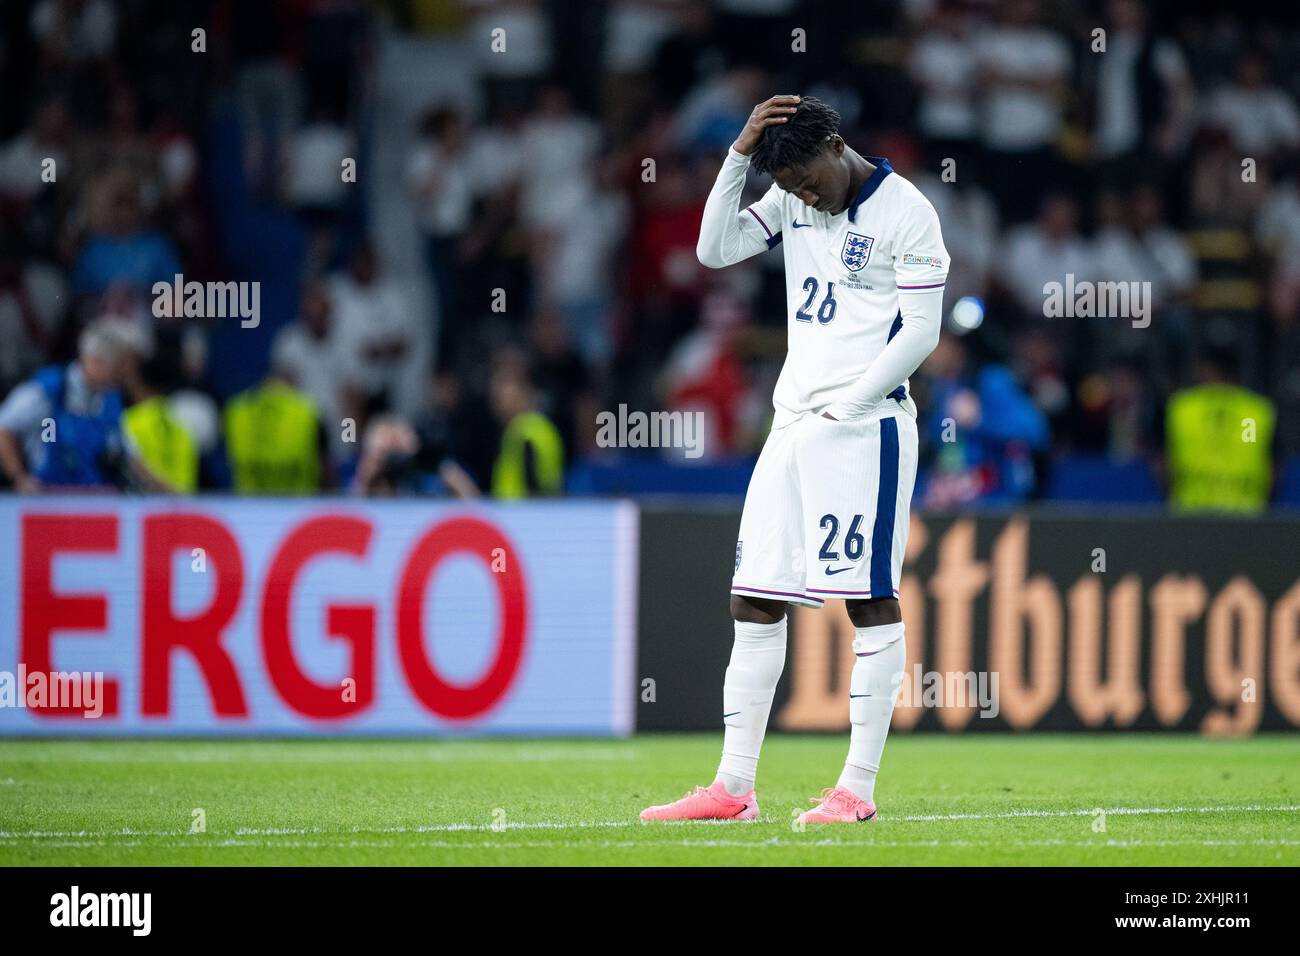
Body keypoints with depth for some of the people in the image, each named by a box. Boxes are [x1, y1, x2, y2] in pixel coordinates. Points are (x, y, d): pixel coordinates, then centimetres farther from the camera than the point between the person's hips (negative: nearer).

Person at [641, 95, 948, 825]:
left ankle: (859, 787, -7)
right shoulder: (793, 204, 13)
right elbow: (714, 249, 5)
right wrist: (740, 156, -4)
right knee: (755, 604, 4)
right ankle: (734, 787, 6)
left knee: (872, 600, -7)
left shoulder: (906, 213, -7)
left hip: (865, 426, -7)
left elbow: (919, 333, -11)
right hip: (794, 423, 7)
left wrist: (844, 408, -12)